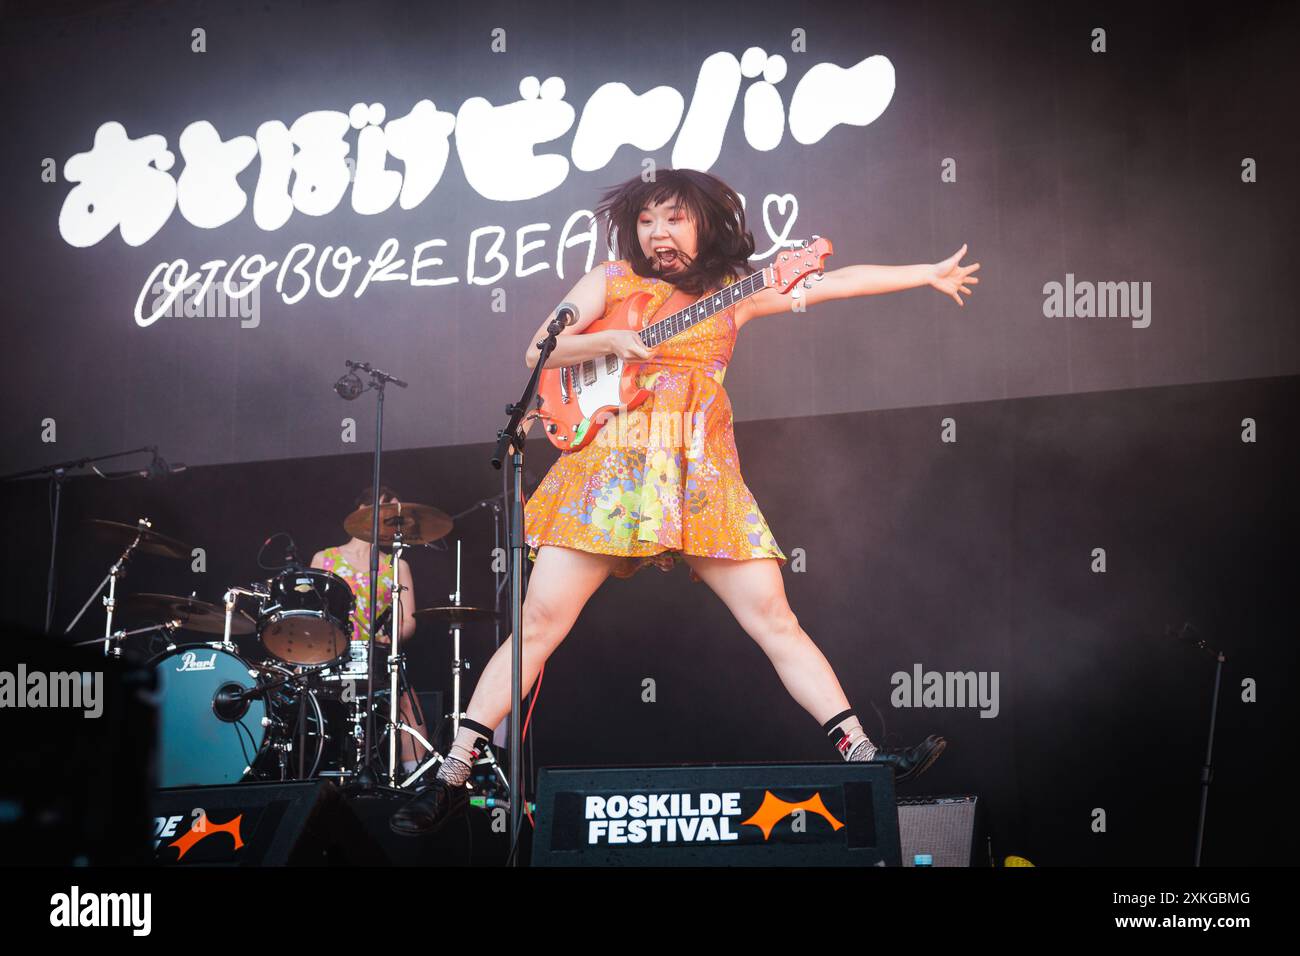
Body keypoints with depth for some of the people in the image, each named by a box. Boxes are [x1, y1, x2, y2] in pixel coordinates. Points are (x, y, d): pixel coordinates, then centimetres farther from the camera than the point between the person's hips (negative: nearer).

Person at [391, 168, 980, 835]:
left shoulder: (733, 292, 14)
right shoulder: (611, 281, 9)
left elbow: (839, 281, 16)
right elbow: (537, 351, 2)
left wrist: (930, 273, 16)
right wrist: (610, 342, -13)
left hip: (701, 479, 2)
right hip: (611, 470, -2)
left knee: (776, 623, -5)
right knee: (540, 623, -8)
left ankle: (862, 755, -4)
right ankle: (453, 776, -6)